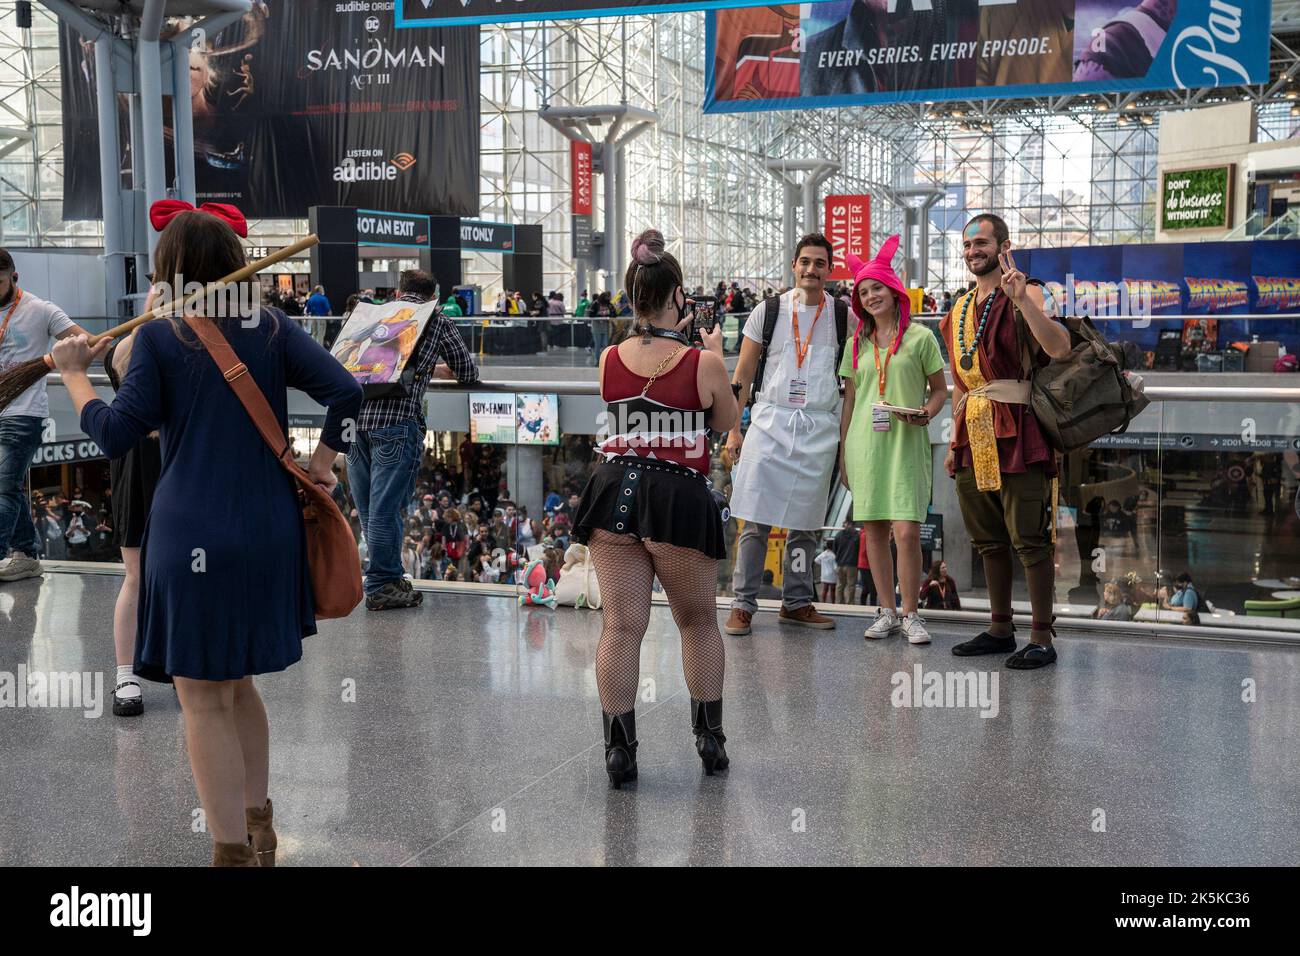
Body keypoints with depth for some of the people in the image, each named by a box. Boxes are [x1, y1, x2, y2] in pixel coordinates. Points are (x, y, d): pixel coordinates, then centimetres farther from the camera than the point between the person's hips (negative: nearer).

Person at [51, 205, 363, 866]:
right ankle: (258, 831, 32)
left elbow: (116, 436, -8)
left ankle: (233, 852, 7)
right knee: (237, 684, 22)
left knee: (203, 699, 5)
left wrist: (73, 373, 7)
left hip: (193, 535, -5)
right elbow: (345, 392, -5)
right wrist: (322, 460, 8)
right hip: (268, 531, 5)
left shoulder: (157, 339, -4)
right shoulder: (273, 329, 5)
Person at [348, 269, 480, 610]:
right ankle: (380, 587, 6)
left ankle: (391, 577, 25)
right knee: (385, 506, 0)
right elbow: (469, 373, 20)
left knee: (368, 508, 13)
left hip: (356, 415, 5)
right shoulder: (438, 322, 12)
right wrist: (435, 370, 38)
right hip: (396, 421, -5)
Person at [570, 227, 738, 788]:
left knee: (621, 625, 5)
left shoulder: (610, 359, 0)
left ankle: (619, 748, 7)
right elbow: (725, 422, 9)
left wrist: (664, 337, 27)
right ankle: (709, 737, 26)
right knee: (698, 621, 16)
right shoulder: (703, 363, -8)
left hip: (614, 494, 2)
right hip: (679, 498, -2)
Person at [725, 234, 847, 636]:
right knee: (755, 520, -5)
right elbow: (742, 375, 6)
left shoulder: (842, 316, 6)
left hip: (819, 429, 1)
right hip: (770, 421, -1)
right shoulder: (768, 311, 4)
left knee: (804, 522, 8)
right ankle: (742, 605, 1)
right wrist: (734, 429, 1)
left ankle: (797, 603, 19)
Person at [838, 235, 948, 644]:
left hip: (906, 443, -3)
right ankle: (887, 612, 14)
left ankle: (910, 615, 2)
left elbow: (940, 390, 8)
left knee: (907, 532, -11)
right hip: (864, 442, 3)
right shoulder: (857, 342, 12)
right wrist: (842, 453, 13)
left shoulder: (920, 337, 3)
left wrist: (926, 413, -14)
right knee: (874, 530, 4)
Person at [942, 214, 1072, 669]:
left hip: (1016, 434, -7)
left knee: (1029, 540, -6)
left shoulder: (1024, 295, -4)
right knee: (989, 540, 13)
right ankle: (1000, 629, 23)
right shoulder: (959, 310, 18)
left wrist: (1021, 299, -28)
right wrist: (955, 439, 20)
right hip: (972, 437, 7)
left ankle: (1042, 639, 0)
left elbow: (1059, 348, -22)